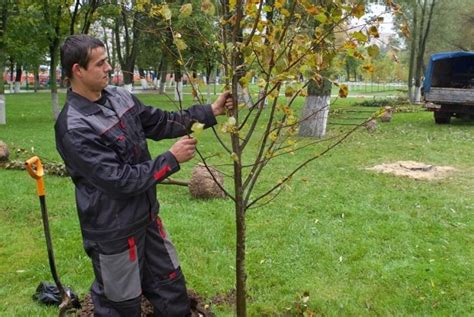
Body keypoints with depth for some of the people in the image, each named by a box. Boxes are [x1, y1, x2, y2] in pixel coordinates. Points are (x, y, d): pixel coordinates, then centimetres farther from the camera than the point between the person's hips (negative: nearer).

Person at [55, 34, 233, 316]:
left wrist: (209, 112, 0)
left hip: (147, 216, 7)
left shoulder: (119, 97, -2)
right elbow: (119, 180, -27)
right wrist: (171, 159, -21)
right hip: (114, 231, -7)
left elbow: (161, 122, 9)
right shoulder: (74, 128, -25)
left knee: (171, 287, 21)